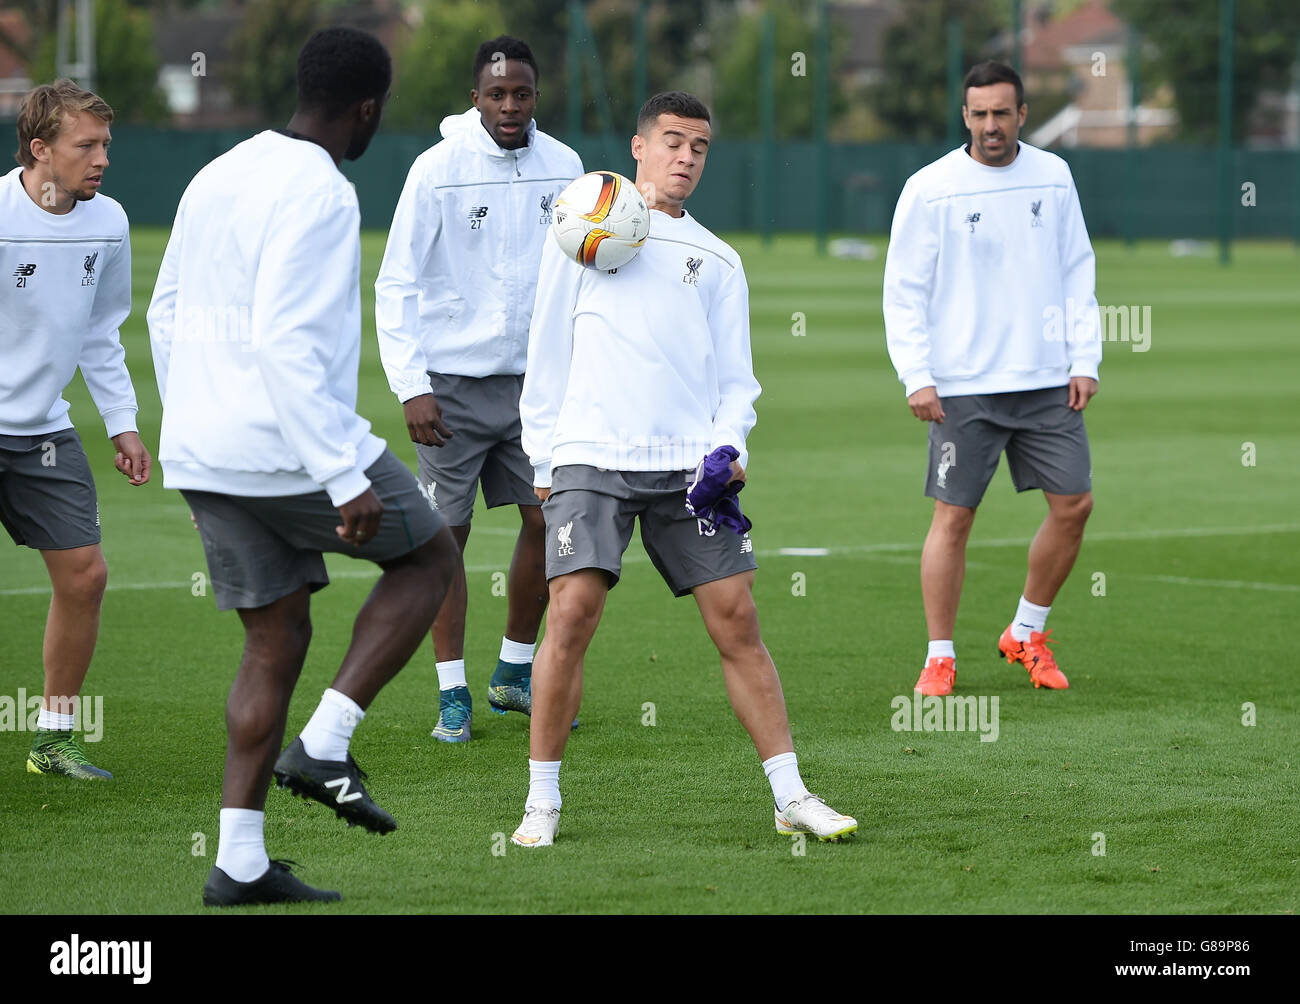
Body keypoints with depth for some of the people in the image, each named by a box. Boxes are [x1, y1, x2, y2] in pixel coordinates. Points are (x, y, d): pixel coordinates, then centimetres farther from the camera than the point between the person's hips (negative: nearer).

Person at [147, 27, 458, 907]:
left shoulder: (216, 179, 12)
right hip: (289, 447, -8)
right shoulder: (318, 194, -15)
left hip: (204, 457, 8)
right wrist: (347, 480, -23)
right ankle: (324, 745, 2)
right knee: (429, 556, 13)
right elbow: (287, 341, -24)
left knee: (277, 639, 14)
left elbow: (166, 316, 18)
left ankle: (240, 861, 9)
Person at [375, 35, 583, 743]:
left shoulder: (562, 166, 3)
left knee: (549, 519, 3)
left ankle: (514, 675, 20)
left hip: (532, 378, 4)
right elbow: (396, 285, -8)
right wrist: (410, 387, -14)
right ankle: (453, 695, 5)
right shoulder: (438, 169, -10)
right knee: (447, 533, -2)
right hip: (451, 382, -4)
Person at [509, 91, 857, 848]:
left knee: (737, 620, -2)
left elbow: (735, 375, 16)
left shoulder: (717, 260, 17)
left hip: (690, 464, 2)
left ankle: (792, 798, 3)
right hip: (592, 457, -2)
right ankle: (543, 803, -3)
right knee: (572, 614, -14)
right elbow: (549, 351, 11)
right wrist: (543, 457, 6)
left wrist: (729, 446, -2)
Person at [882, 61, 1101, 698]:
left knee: (1074, 504, 2)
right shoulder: (929, 189, -4)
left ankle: (1026, 634, 21)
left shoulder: (1053, 178, 7)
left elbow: (1077, 274, 13)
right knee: (953, 517, -4)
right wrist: (916, 376, -10)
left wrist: (1084, 359, 5)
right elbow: (904, 289, -2)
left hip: (1047, 382, 4)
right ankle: (940, 658, 5)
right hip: (963, 384, -4)